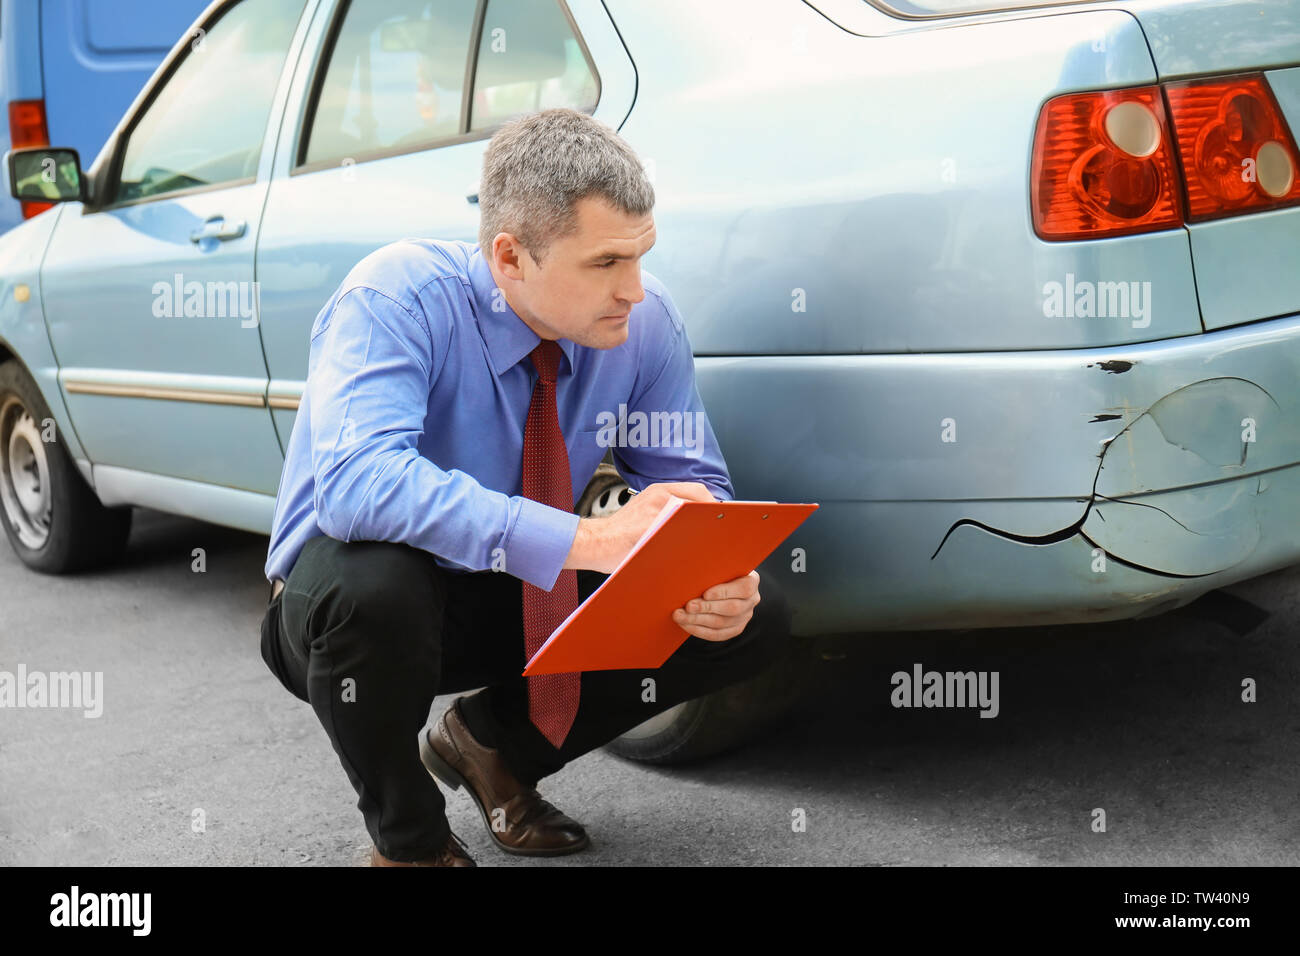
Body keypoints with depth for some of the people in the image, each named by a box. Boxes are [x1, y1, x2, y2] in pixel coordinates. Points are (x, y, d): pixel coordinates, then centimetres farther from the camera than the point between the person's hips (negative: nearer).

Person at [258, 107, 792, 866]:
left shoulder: (644, 319, -12)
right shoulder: (400, 298, -27)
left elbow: (697, 484, -3)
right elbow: (356, 481, -42)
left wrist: (720, 577, -28)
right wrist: (588, 539, -48)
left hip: (527, 599, 5)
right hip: (347, 601, -4)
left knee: (757, 620, -13)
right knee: (366, 581, -41)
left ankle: (491, 744, 7)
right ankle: (407, 842, -9)